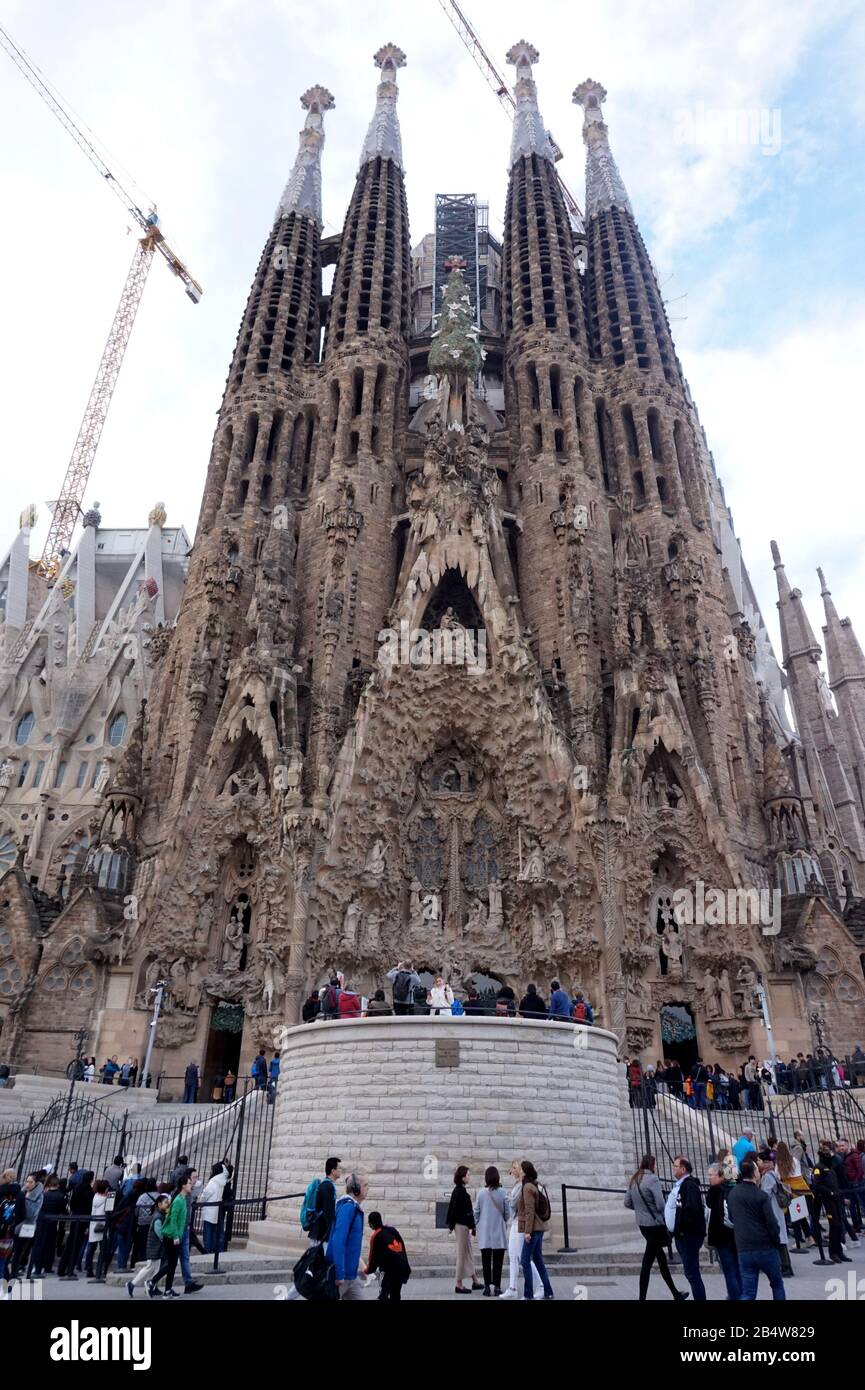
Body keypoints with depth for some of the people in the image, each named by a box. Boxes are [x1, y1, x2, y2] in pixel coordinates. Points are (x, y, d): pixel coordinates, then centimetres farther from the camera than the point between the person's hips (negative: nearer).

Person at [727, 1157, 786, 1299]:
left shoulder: (732, 1194, 6)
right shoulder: (761, 1196, -13)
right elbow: (772, 1223, -13)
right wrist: (777, 1241, 2)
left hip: (743, 1250, 4)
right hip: (766, 1249, -4)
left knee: (748, 1294, 6)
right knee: (777, 1285, 21)